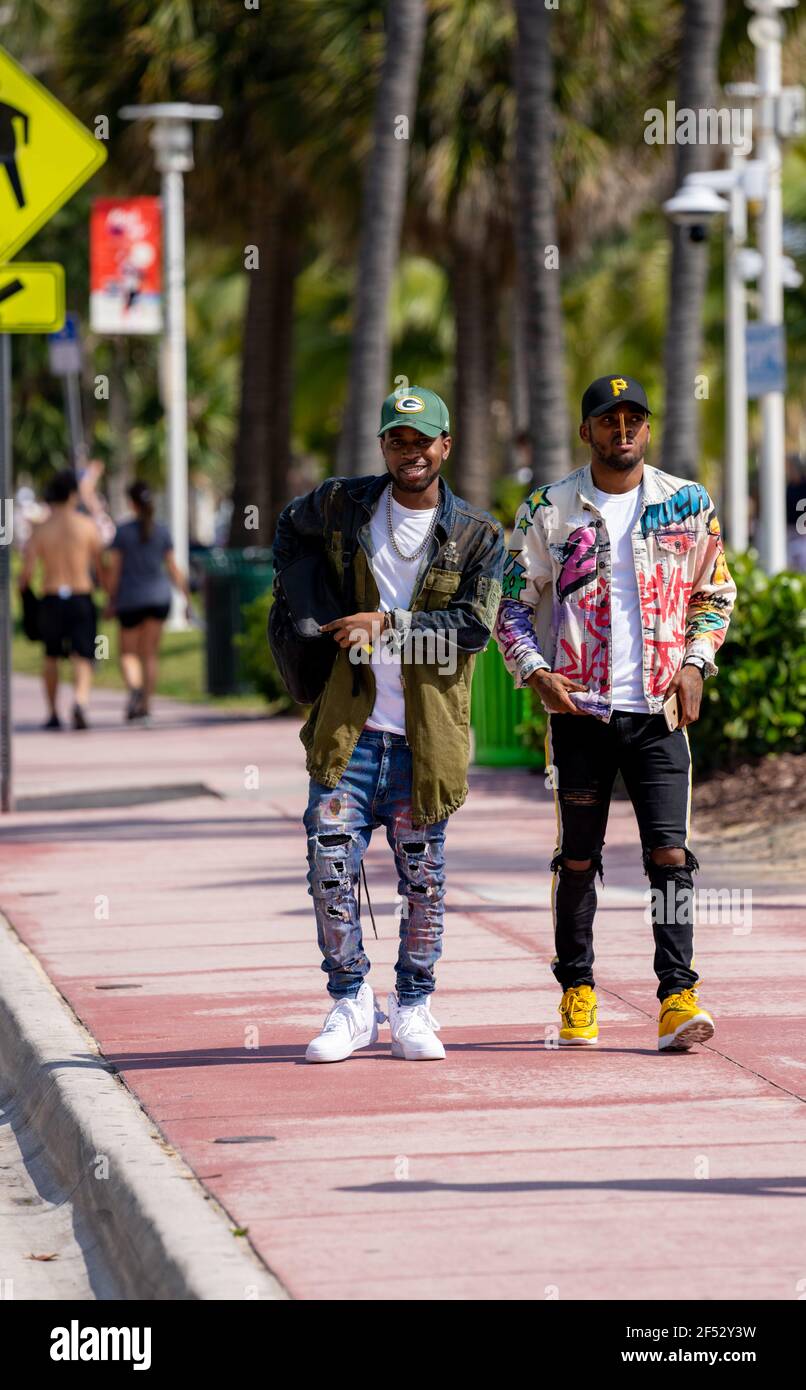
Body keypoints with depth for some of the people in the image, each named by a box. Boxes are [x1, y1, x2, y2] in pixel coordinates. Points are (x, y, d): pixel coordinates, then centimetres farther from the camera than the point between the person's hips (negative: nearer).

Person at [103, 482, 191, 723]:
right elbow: (173, 569, 3)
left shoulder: (122, 531, -6)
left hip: (130, 599, -2)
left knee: (128, 652, 7)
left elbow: (113, 569, -7)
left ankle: (134, 687, -21)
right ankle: (145, 704, 2)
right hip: (159, 597, 2)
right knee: (150, 652, 7)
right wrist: (187, 597, 10)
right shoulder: (163, 531, 2)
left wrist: (111, 601, 0)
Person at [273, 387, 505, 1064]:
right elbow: (291, 527, 28)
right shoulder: (343, 505, 6)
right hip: (349, 728, 1)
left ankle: (414, 1007, 18)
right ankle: (351, 1003, 6)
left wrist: (388, 623, -15)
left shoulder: (479, 536, 1)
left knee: (423, 874, 5)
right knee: (331, 864, -6)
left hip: (425, 737, -1)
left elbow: (475, 625, -10)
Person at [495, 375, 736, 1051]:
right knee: (579, 859, 6)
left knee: (671, 854, -10)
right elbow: (510, 602, 7)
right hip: (580, 709, 0)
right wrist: (535, 671, -7)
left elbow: (715, 593, 16)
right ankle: (577, 990, 17)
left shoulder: (688, 505, 5)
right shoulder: (549, 511, 2)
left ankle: (677, 996, -11)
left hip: (660, 711, 0)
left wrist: (696, 662, 0)